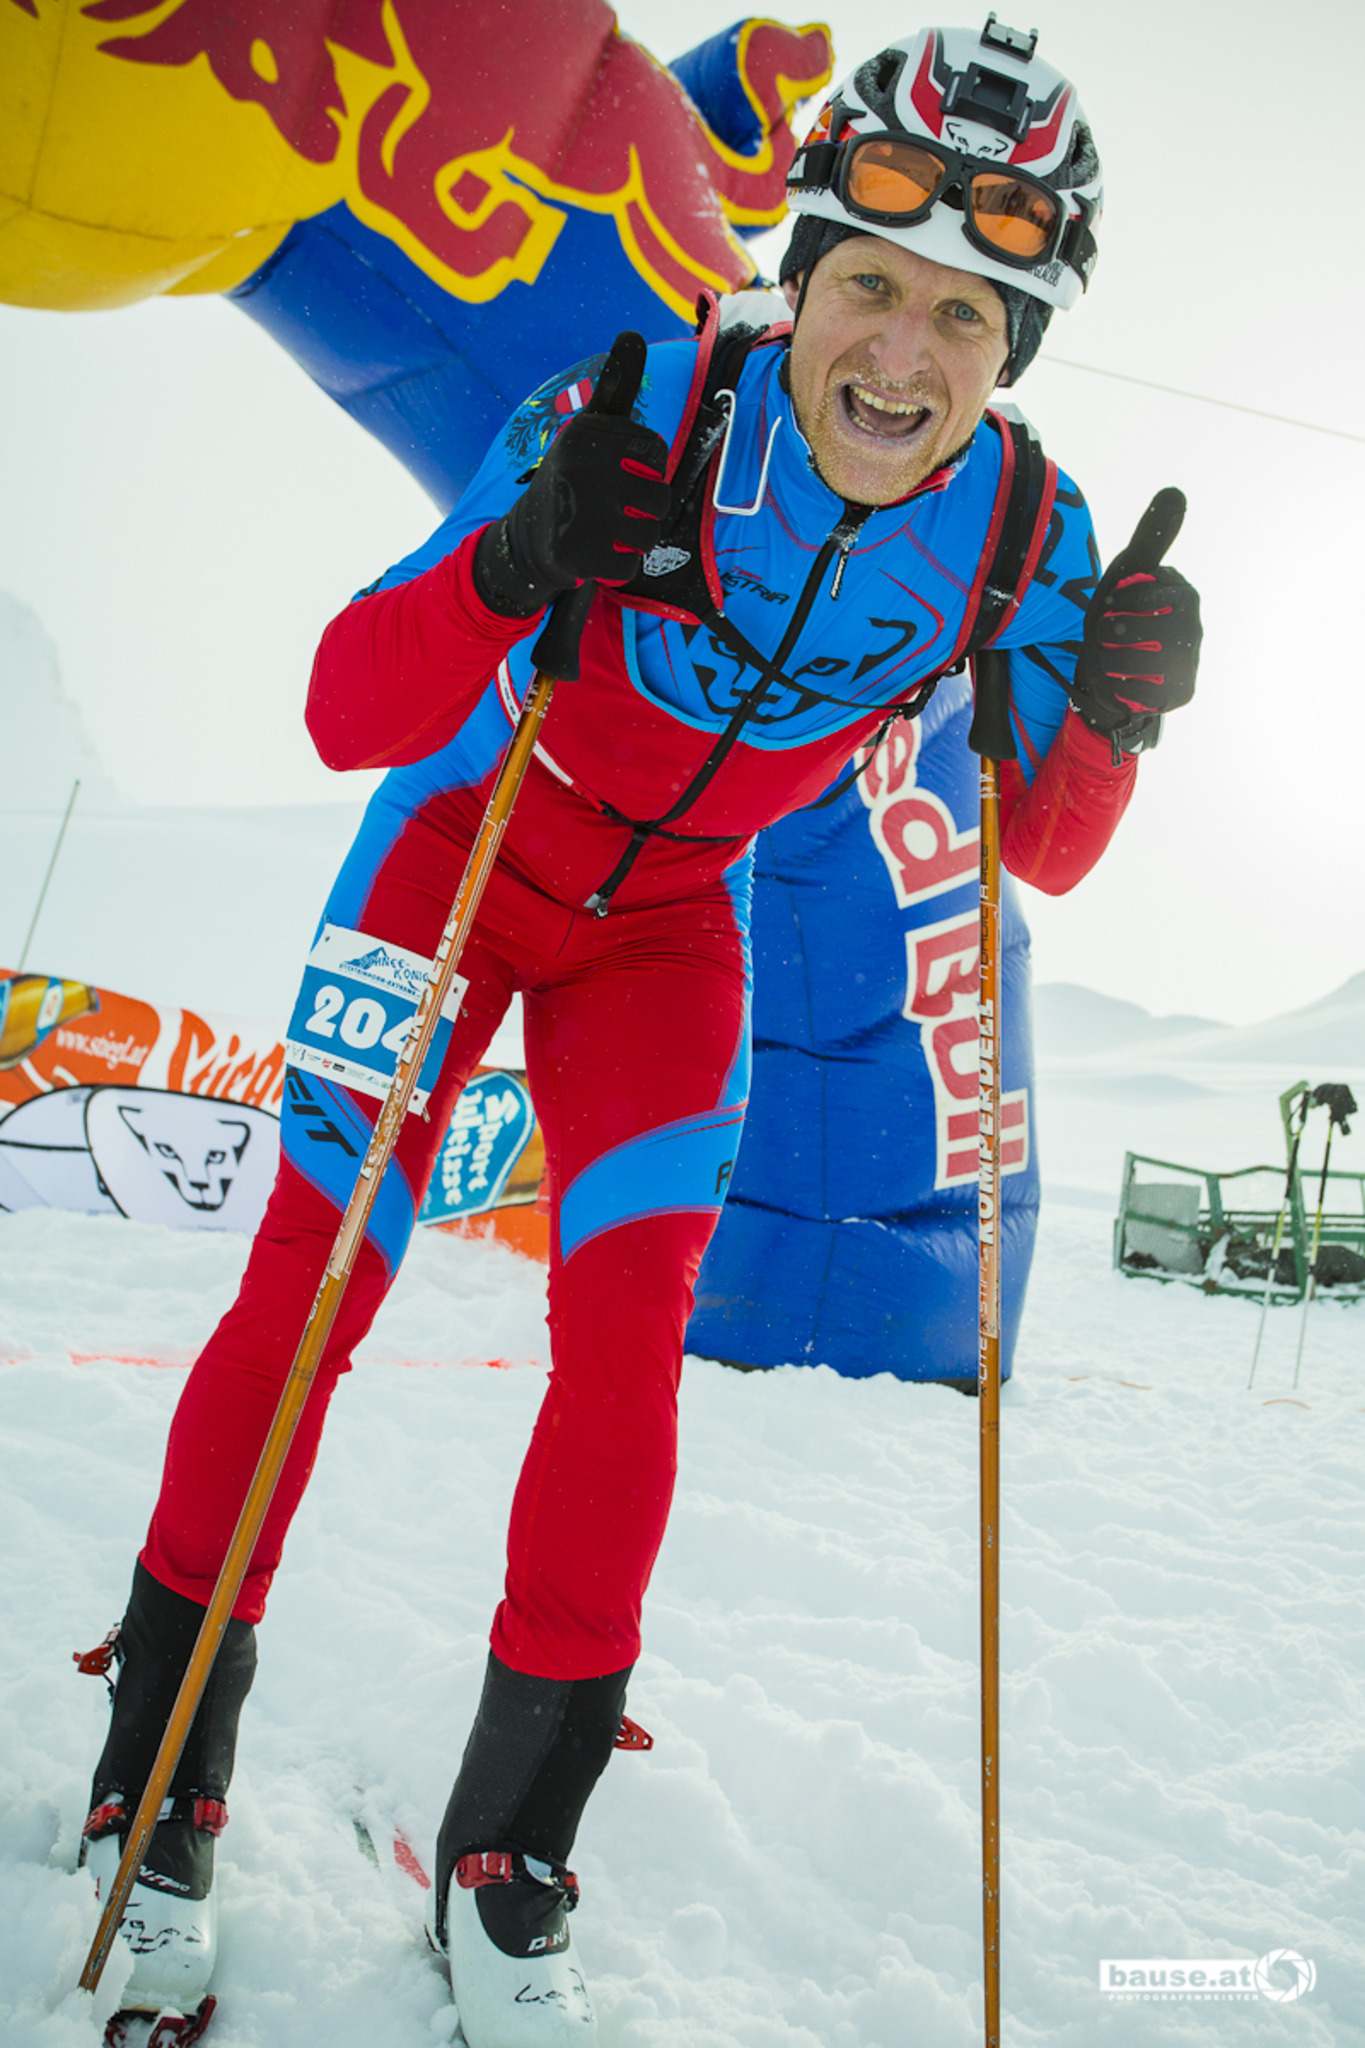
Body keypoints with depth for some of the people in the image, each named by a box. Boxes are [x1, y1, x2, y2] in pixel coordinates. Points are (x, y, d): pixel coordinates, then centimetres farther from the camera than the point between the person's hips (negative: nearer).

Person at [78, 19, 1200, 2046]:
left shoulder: (1026, 537, -16)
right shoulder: (638, 416, -26)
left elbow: (1040, 851, -6)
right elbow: (348, 717, -26)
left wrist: (1109, 718, -25)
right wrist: (511, 568, -44)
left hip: (672, 928, 2)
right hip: (463, 850, -2)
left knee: (628, 1345, -7)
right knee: (306, 1293, -5)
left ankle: (504, 1860, 14)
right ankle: (154, 1786, 20)